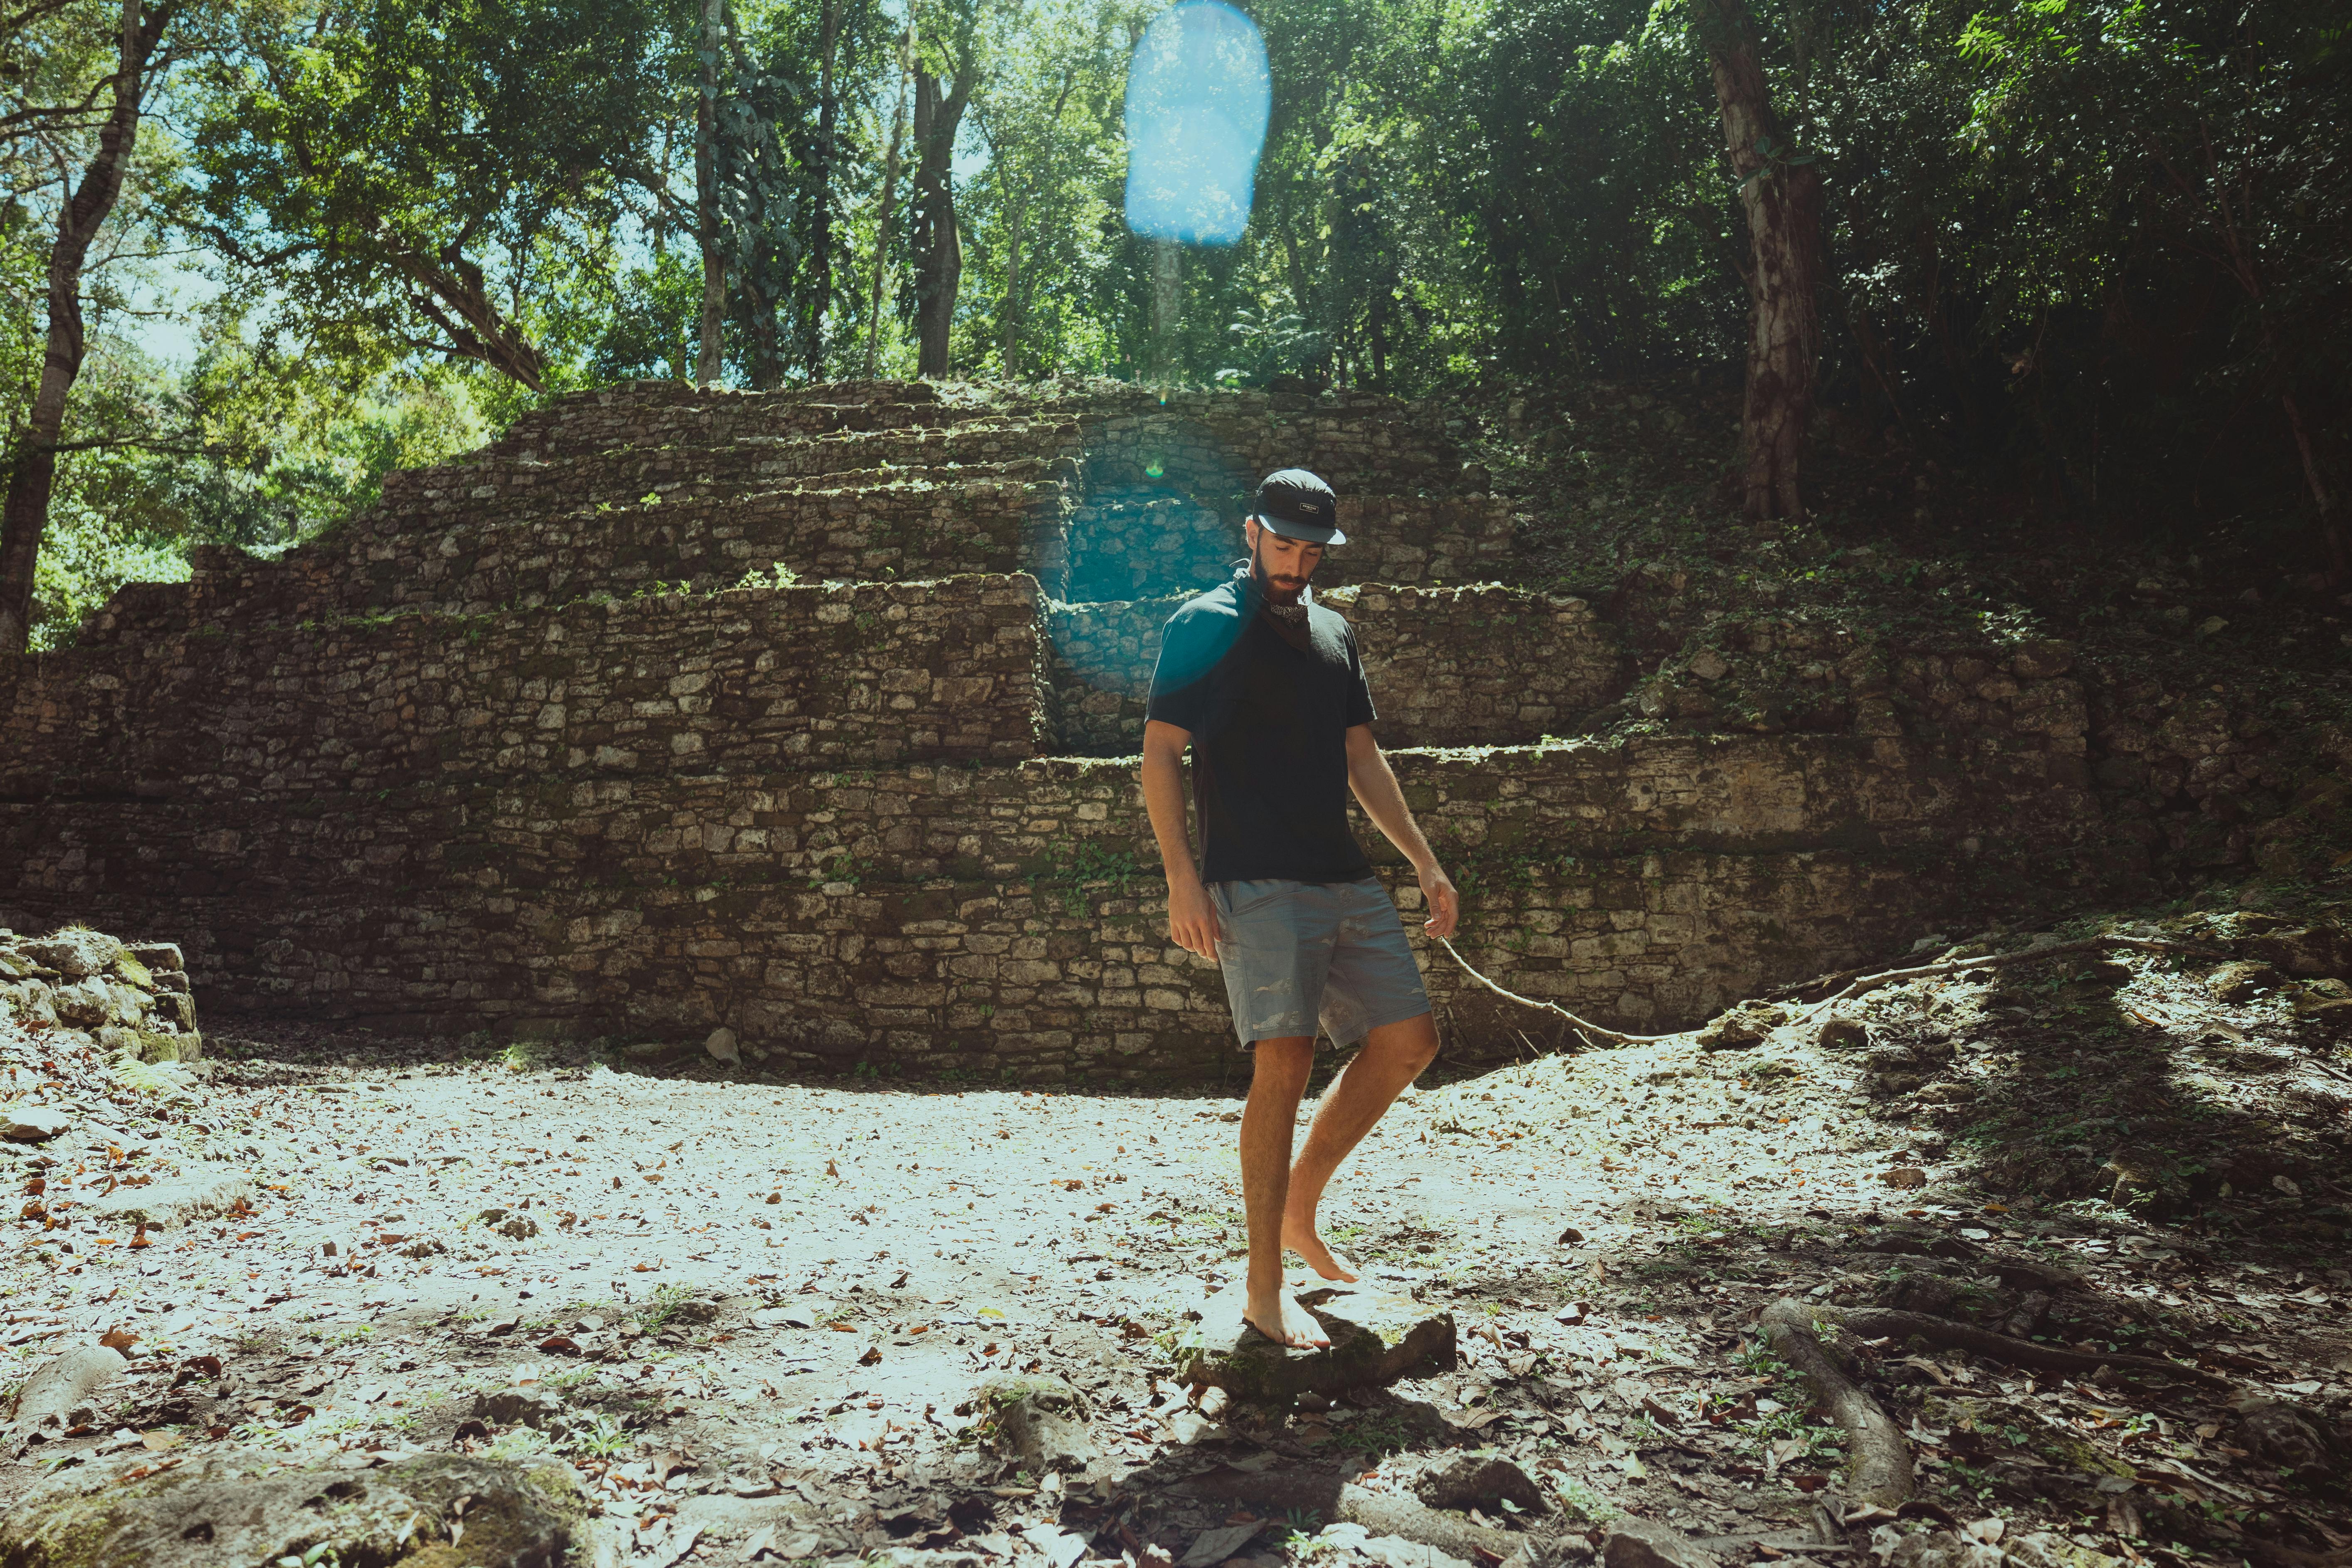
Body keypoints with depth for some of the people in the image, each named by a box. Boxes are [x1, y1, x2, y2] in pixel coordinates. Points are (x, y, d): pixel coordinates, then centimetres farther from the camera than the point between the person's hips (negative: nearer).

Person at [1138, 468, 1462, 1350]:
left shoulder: (1333, 634, 19)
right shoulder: (1205, 626, -1)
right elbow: (1160, 756, -6)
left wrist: (1425, 863, 18)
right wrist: (1182, 882, -15)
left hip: (1346, 880, 7)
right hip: (1255, 885, -7)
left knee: (1410, 1042, 4)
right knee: (1285, 1063, -11)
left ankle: (1298, 1209, 19)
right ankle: (1264, 1289, 1)